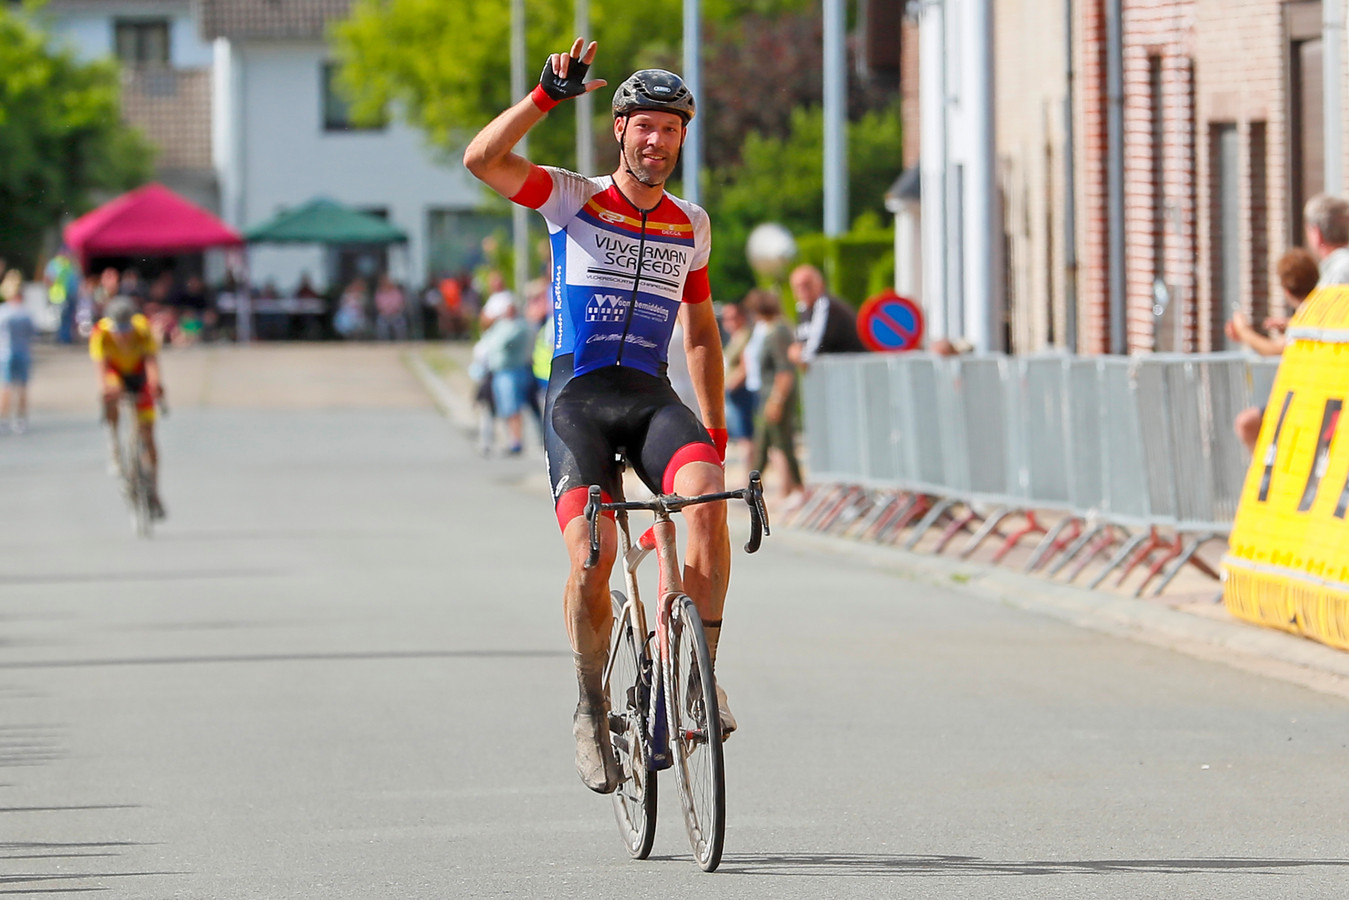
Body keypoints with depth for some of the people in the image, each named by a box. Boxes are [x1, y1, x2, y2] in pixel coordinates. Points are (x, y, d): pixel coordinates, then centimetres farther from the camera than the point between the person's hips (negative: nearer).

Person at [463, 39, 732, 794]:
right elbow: (482, 159, -14)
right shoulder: (574, 200, 2)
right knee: (592, 555, -21)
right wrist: (550, 94, -21)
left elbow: (701, 334, 23)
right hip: (579, 396, -2)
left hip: (653, 398, 2)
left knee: (707, 496, -30)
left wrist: (716, 429, 18)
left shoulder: (691, 226, 13)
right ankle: (593, 709, 2)